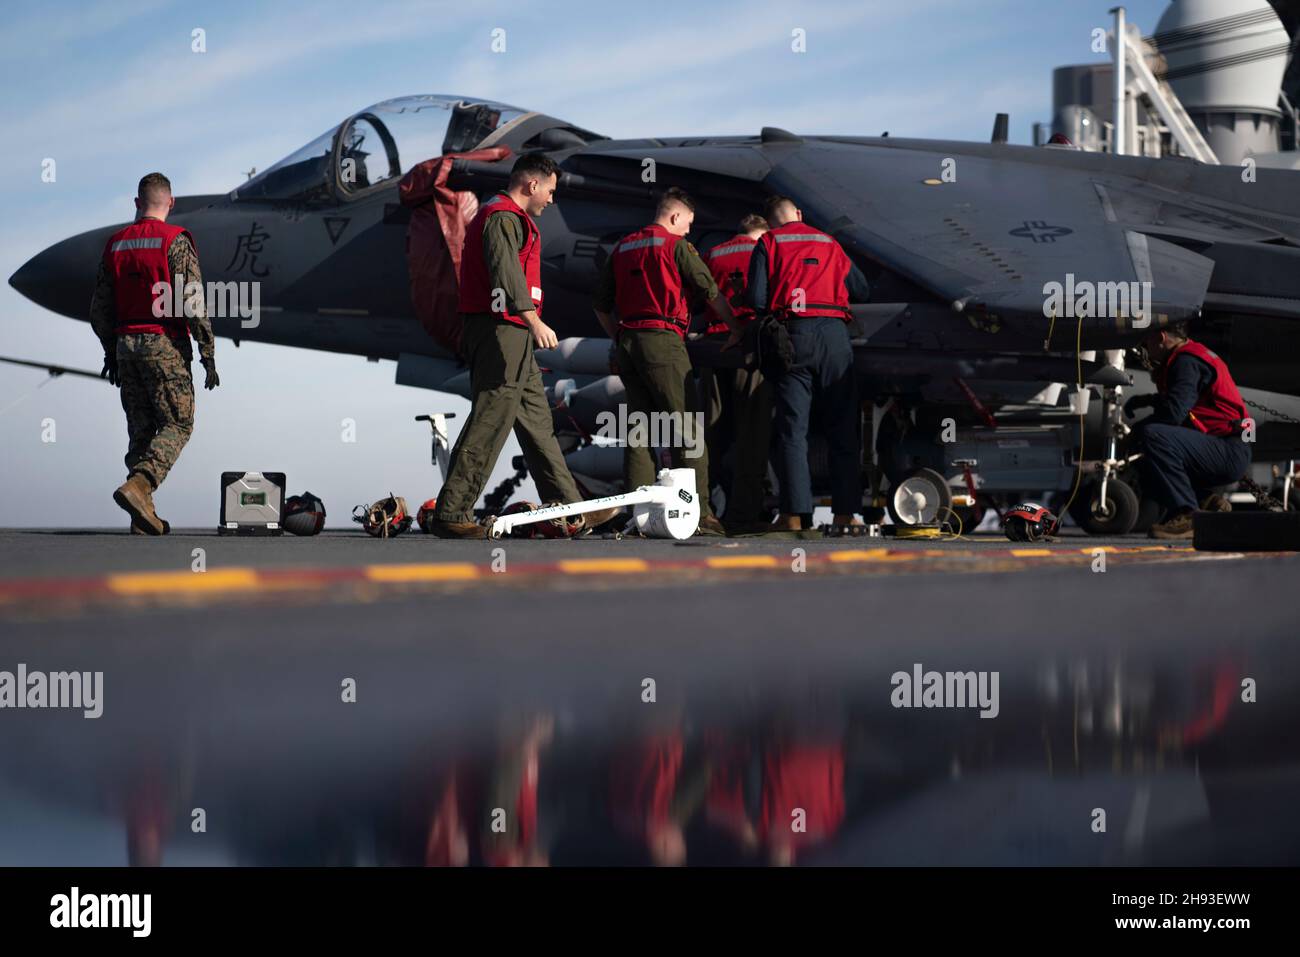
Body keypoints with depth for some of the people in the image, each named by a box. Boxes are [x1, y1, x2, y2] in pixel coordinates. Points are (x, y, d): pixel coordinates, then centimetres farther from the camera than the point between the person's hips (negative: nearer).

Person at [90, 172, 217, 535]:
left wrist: (111, 354, 22)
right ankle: (137, 485, -22)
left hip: (125, 345, 6)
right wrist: (209, 357, -11)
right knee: (178, 425, 0)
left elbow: (100, 307, 12)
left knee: (141, 429, 10)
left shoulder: (115, 243, 10)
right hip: (165, 345, -6)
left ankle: (144, 517, 8)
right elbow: (193, 302, -15)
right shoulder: (175, 240, -8)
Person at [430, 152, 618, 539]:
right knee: (490, 422, -12)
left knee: (537, 423, 14)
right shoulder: (503, 217, -11)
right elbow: (506, 270, -27)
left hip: (514, 338, 12)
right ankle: (451, 514, -13)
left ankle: (570, 509, 21)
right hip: (501, 330, -12)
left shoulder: (510, 218, 25)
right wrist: (532, 318, -37)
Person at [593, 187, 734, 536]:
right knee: (687, 428, -6)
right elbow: (711, 291, 0)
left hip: (626, 341, 7)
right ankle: (698, 511, -13)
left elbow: (600, 304, 18)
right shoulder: (676, 245, -1)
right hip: (662, 339, -7)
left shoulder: (622, 248, 17)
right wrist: (738, 327, 9)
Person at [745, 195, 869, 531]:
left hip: (793, 333, -2)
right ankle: (845, 511, 4)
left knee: (792, 428, -1)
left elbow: (756, 299, -2)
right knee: (843, 427, 7)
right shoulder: (829, 243, 19)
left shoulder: (768, 243, 9)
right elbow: (862, 291, 18)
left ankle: (794, 514, -8)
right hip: (834, 333, 2)